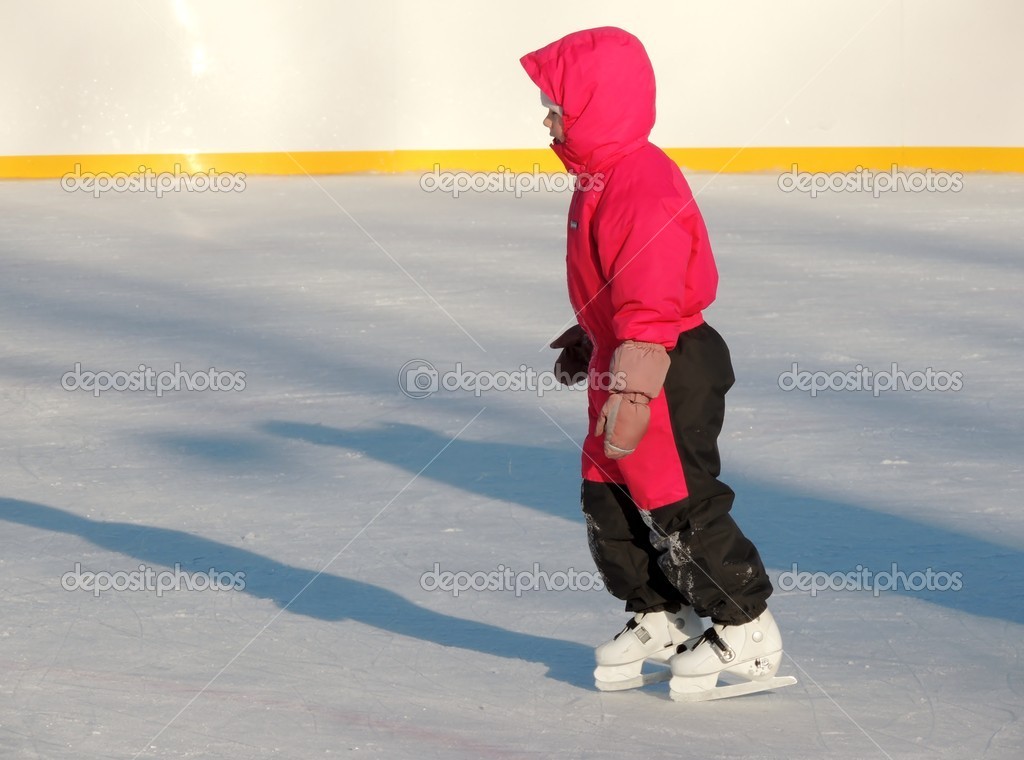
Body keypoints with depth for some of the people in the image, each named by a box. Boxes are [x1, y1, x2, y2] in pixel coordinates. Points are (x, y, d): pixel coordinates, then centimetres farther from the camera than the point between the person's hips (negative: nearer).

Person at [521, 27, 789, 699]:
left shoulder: (644, 187, -24)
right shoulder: (602, 177, 9)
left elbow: (652, 304, -29)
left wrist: (631, 391, -31)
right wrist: (589, 340, 32)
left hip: (672, 372, -10)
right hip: (620, 366, 10)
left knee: (679, 506, -4)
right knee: (608, 504, 13)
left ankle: (747, 631, 8)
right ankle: (659, 619, 26)